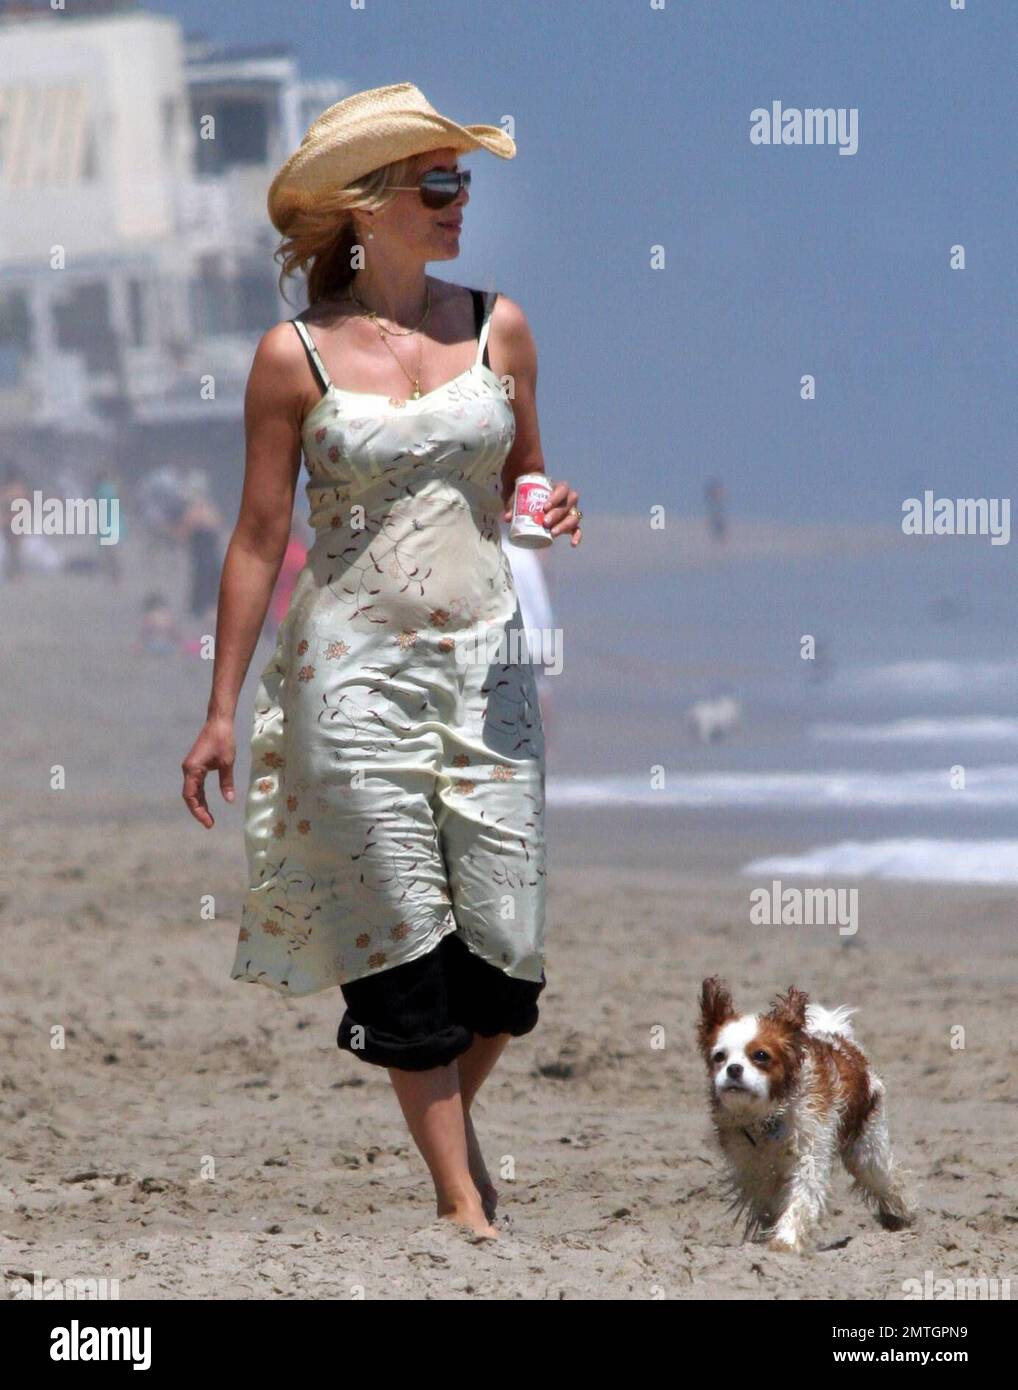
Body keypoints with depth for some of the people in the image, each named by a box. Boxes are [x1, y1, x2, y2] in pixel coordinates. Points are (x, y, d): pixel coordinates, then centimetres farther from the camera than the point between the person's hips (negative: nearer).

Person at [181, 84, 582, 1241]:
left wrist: (553, 512, -6)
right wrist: (220, 709, 0)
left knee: (506, 945, -1)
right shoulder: (295, 355, -4)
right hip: (354, 674, -3)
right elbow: (260, 536, 0)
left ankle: (455, 1125, 29)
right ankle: (461, 1200, 9)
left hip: (484, 667, 3)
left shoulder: (496, 327, 5)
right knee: (403, 943, -1)